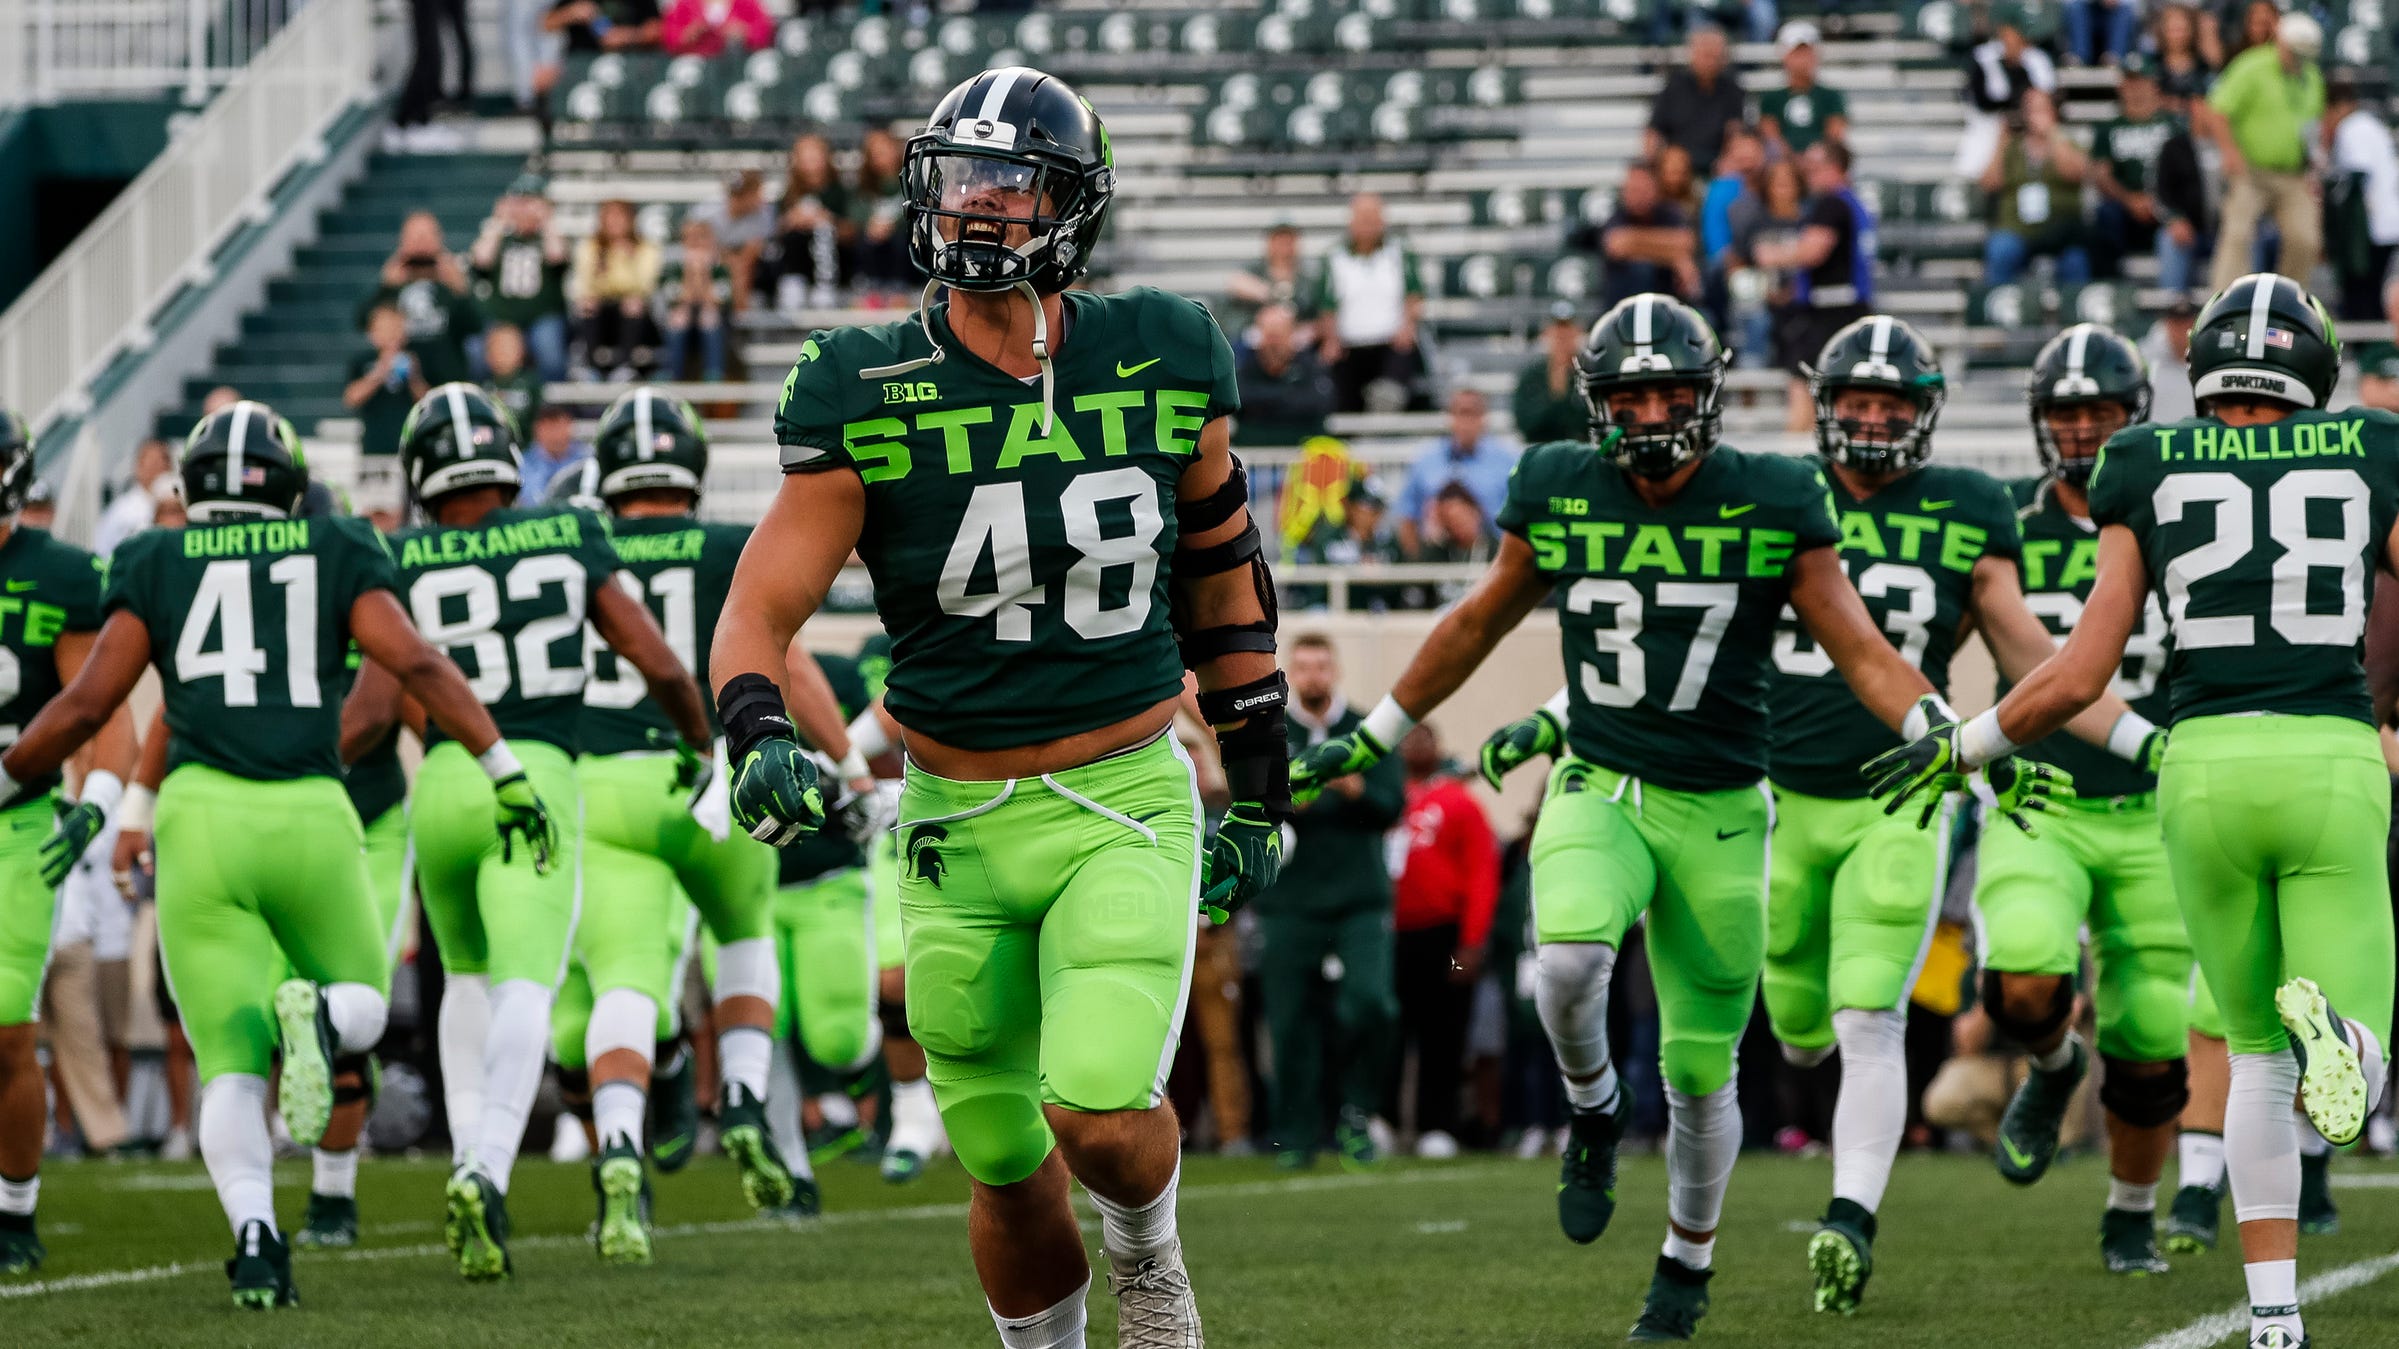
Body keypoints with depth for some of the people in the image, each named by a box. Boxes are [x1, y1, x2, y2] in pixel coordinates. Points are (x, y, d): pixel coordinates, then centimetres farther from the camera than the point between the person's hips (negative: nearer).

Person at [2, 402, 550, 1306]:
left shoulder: (154, 566, 12)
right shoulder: (336, 555, 13)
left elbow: (86, 705, 6)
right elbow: (416, 665, 0)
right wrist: (505, 772, 3)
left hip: (202, 818, 0)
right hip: (312, 818, 0)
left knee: (231, 1066, 5)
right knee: (360, 1014, 22)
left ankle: (254, 1231, -22)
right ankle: (312, 1016, -16)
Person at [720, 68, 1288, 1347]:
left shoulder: (1159, 364, -2)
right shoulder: (869, 394, -8)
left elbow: (1222, 580, 12)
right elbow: (761, 606, -9)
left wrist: (1256, 795, 14)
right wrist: (760, 739, -30)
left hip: (1123, 806, -1)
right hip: (958, 825, 1)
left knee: (1102, 1116, -19)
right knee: (1006, 1167, 8)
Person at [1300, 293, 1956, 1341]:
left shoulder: (1770, 505, -7)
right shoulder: (1560, 495, -1)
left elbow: (1857, 647, -3)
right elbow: (1478, 625, 14)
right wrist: (1368, 741, 20)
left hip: (1717, 813, -1)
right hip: (1597, 791, 1)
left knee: (1700, 1071, 5)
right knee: (1569, 959, -31)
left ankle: (1689, 1257, 30)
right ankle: (1593, 1112, 1)